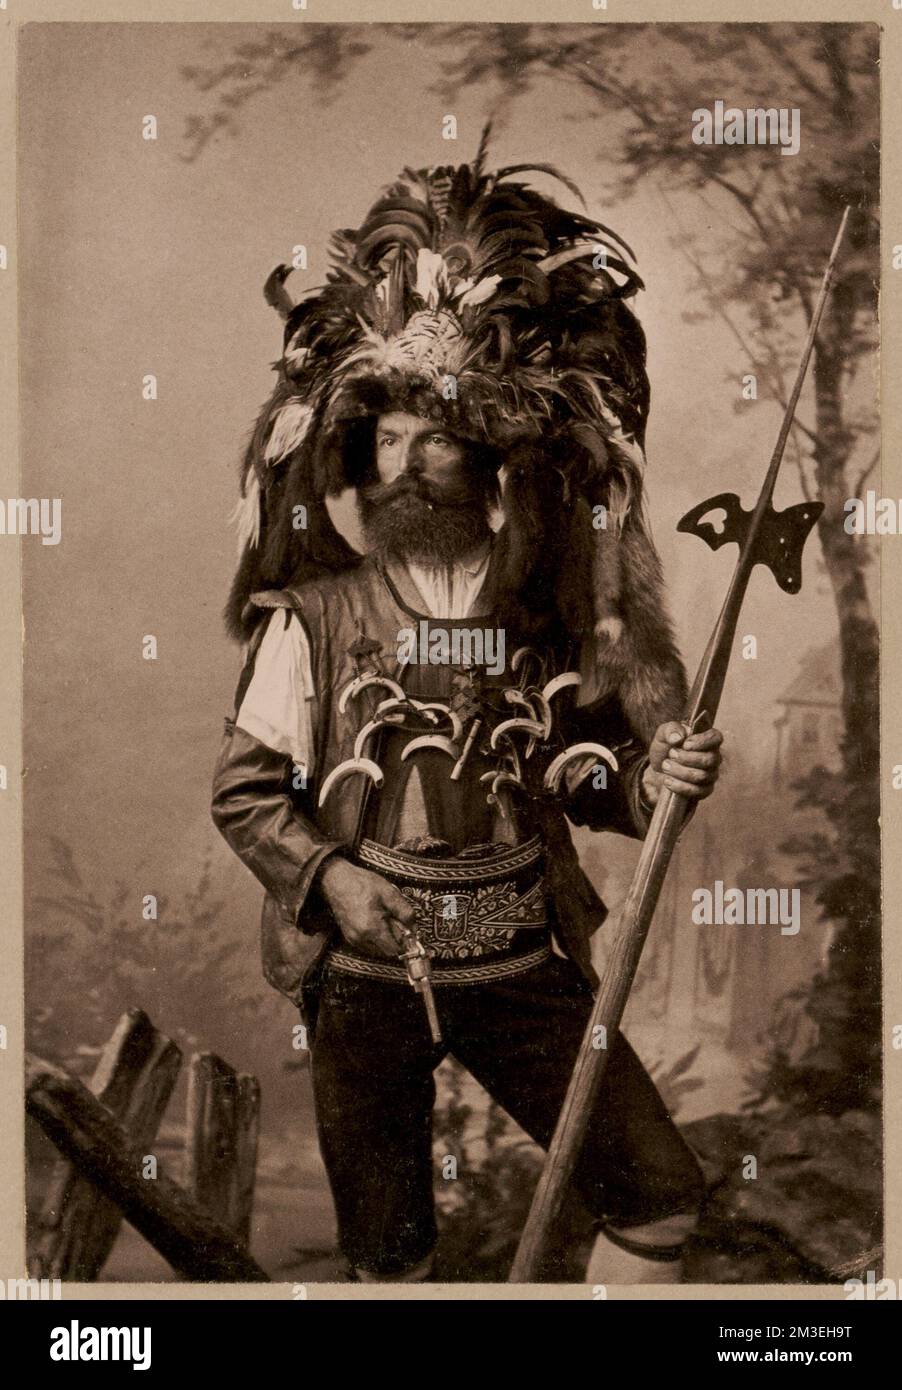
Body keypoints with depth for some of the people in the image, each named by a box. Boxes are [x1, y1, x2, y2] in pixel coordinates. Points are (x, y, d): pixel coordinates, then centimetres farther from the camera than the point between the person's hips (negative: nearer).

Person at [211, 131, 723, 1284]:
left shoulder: (542, 613, 1)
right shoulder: (314, 614, -3)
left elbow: (580, 777, 9)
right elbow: (244, 791, -1)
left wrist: (651, 779, -11)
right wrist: (328, 875, -15)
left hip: (524, 966, 2)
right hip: (364, 973, -1)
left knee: (660, 1190, 3)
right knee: (387, 1250, 13)